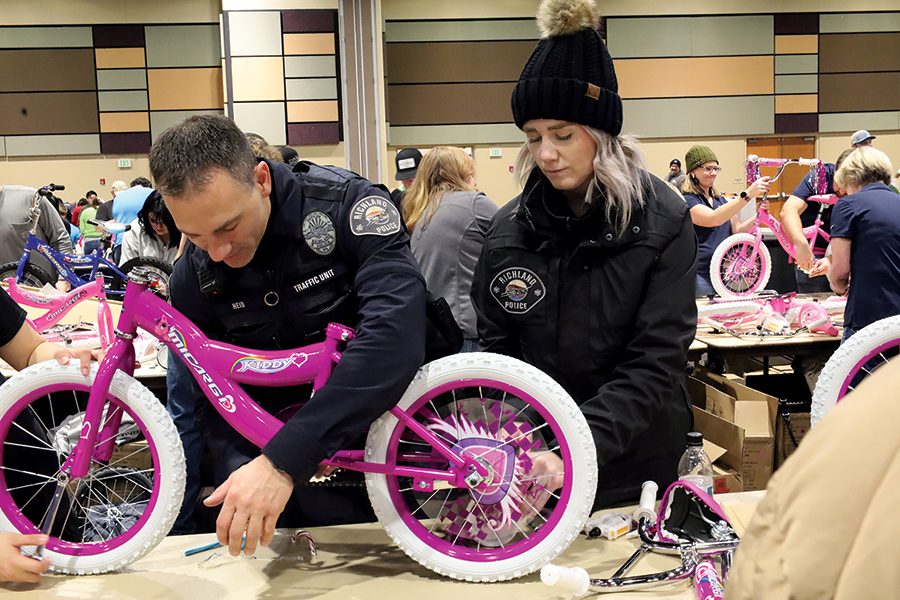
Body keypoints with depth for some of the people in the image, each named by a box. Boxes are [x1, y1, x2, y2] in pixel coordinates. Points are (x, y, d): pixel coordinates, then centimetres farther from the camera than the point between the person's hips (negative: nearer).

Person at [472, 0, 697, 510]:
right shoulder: (510, 229, -3)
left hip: (636, 464, -2)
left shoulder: (663, 223, -12)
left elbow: (654, 364, -17)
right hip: (535, 469, 2)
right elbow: (496, 355, 1)